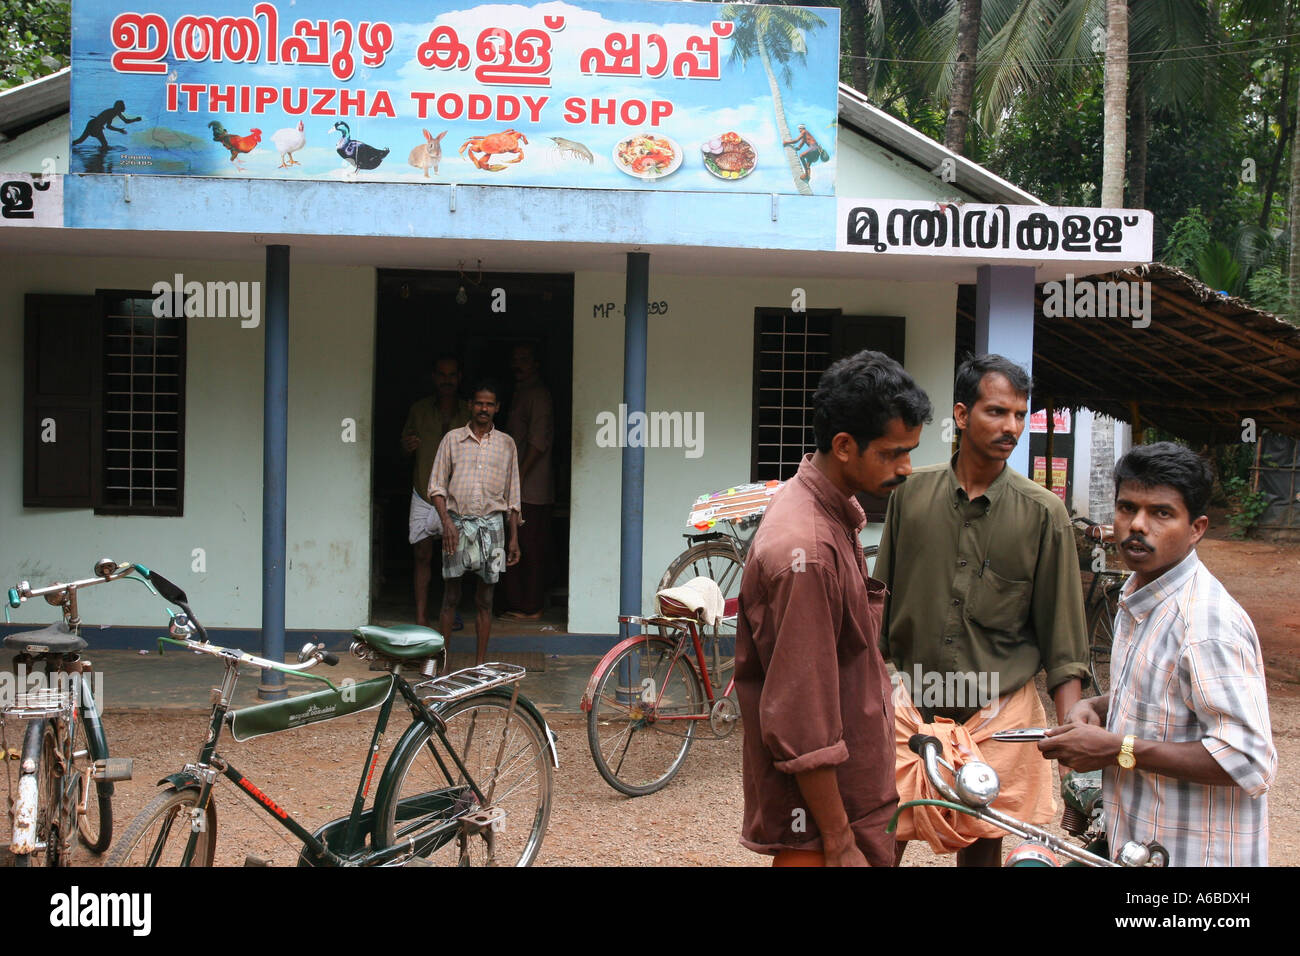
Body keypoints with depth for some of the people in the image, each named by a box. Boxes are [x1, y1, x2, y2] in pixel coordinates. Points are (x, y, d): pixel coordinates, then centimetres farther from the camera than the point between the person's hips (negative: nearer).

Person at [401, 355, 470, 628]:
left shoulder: (470, 413, 2)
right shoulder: (419, 410, 4)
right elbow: (404, 447, 11)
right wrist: (407, 446, -12)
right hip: (424, 495, 0)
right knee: (423, 555, -2)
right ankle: (421, 618, 2)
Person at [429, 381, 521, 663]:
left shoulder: (506, 444, 9)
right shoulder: (452, 439, 6)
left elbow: (512, 495, 11)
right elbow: (437, 485, 4)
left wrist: (514, 538, 7)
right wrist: (446, 522, -9)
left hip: (491, 523, 1)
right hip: (457, 521, -1)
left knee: (485, 599, 5)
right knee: (451, 596, 1)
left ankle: (481, 662, 11)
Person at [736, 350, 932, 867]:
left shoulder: (835, 510, 5)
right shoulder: (804, 551, -26)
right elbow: (800, 722, -25)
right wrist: (838, 843, -20)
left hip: (859, 788, 9)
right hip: (820, 804, -9)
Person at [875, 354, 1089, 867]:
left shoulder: (1043, 513, -5)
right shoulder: (912, 492, -1)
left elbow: (1063, 641, -3)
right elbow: (881, 606, 8)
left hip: (999, 716, -1)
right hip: (912, 708, 1)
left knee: (981, 848, 11)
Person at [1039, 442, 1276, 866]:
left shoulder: (1207, 623, -24)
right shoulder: (1139, 596, 6)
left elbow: (1248, 761, -28)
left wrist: (1117, 749, -24)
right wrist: (1095, 708, 1)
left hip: (1192, 853, -8)